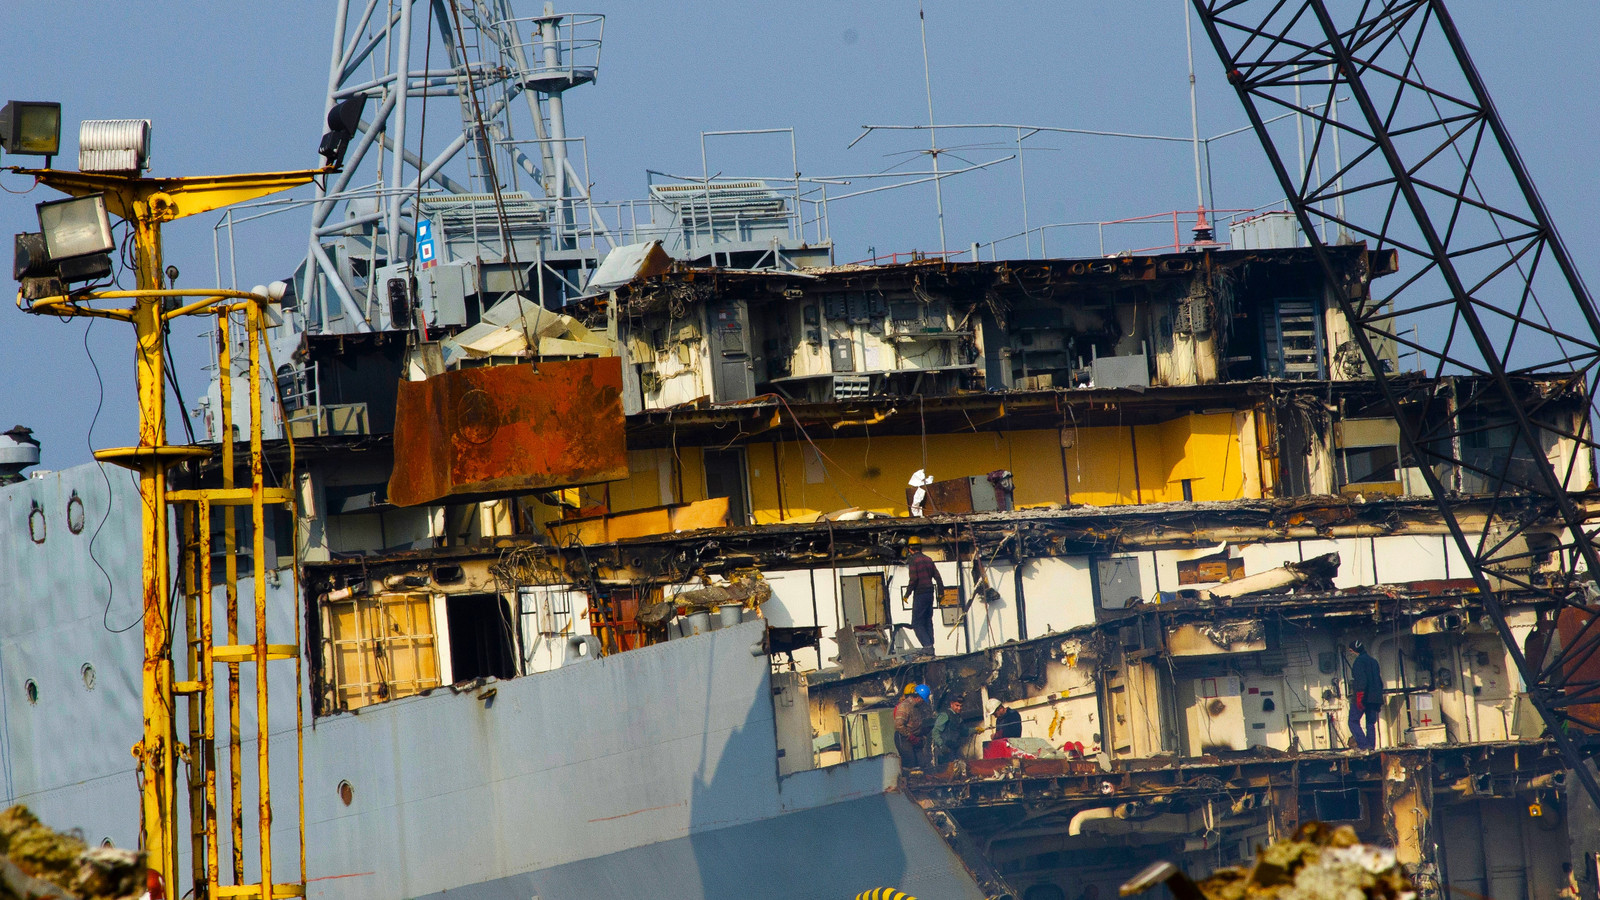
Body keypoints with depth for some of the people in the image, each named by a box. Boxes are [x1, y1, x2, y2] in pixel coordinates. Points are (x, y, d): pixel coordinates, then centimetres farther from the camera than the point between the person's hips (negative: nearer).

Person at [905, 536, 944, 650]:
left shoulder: (912, 560, -9)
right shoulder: (928, 559, 12)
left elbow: (913, 579, -18)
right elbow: (937, 576, 13)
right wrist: (941, 592, 18)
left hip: (920, 594, -7)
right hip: (930, 593, 7)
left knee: (916, 623, -5)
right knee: (928, 621, 14)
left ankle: (927, 644, -18)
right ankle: (930, 645, 13)